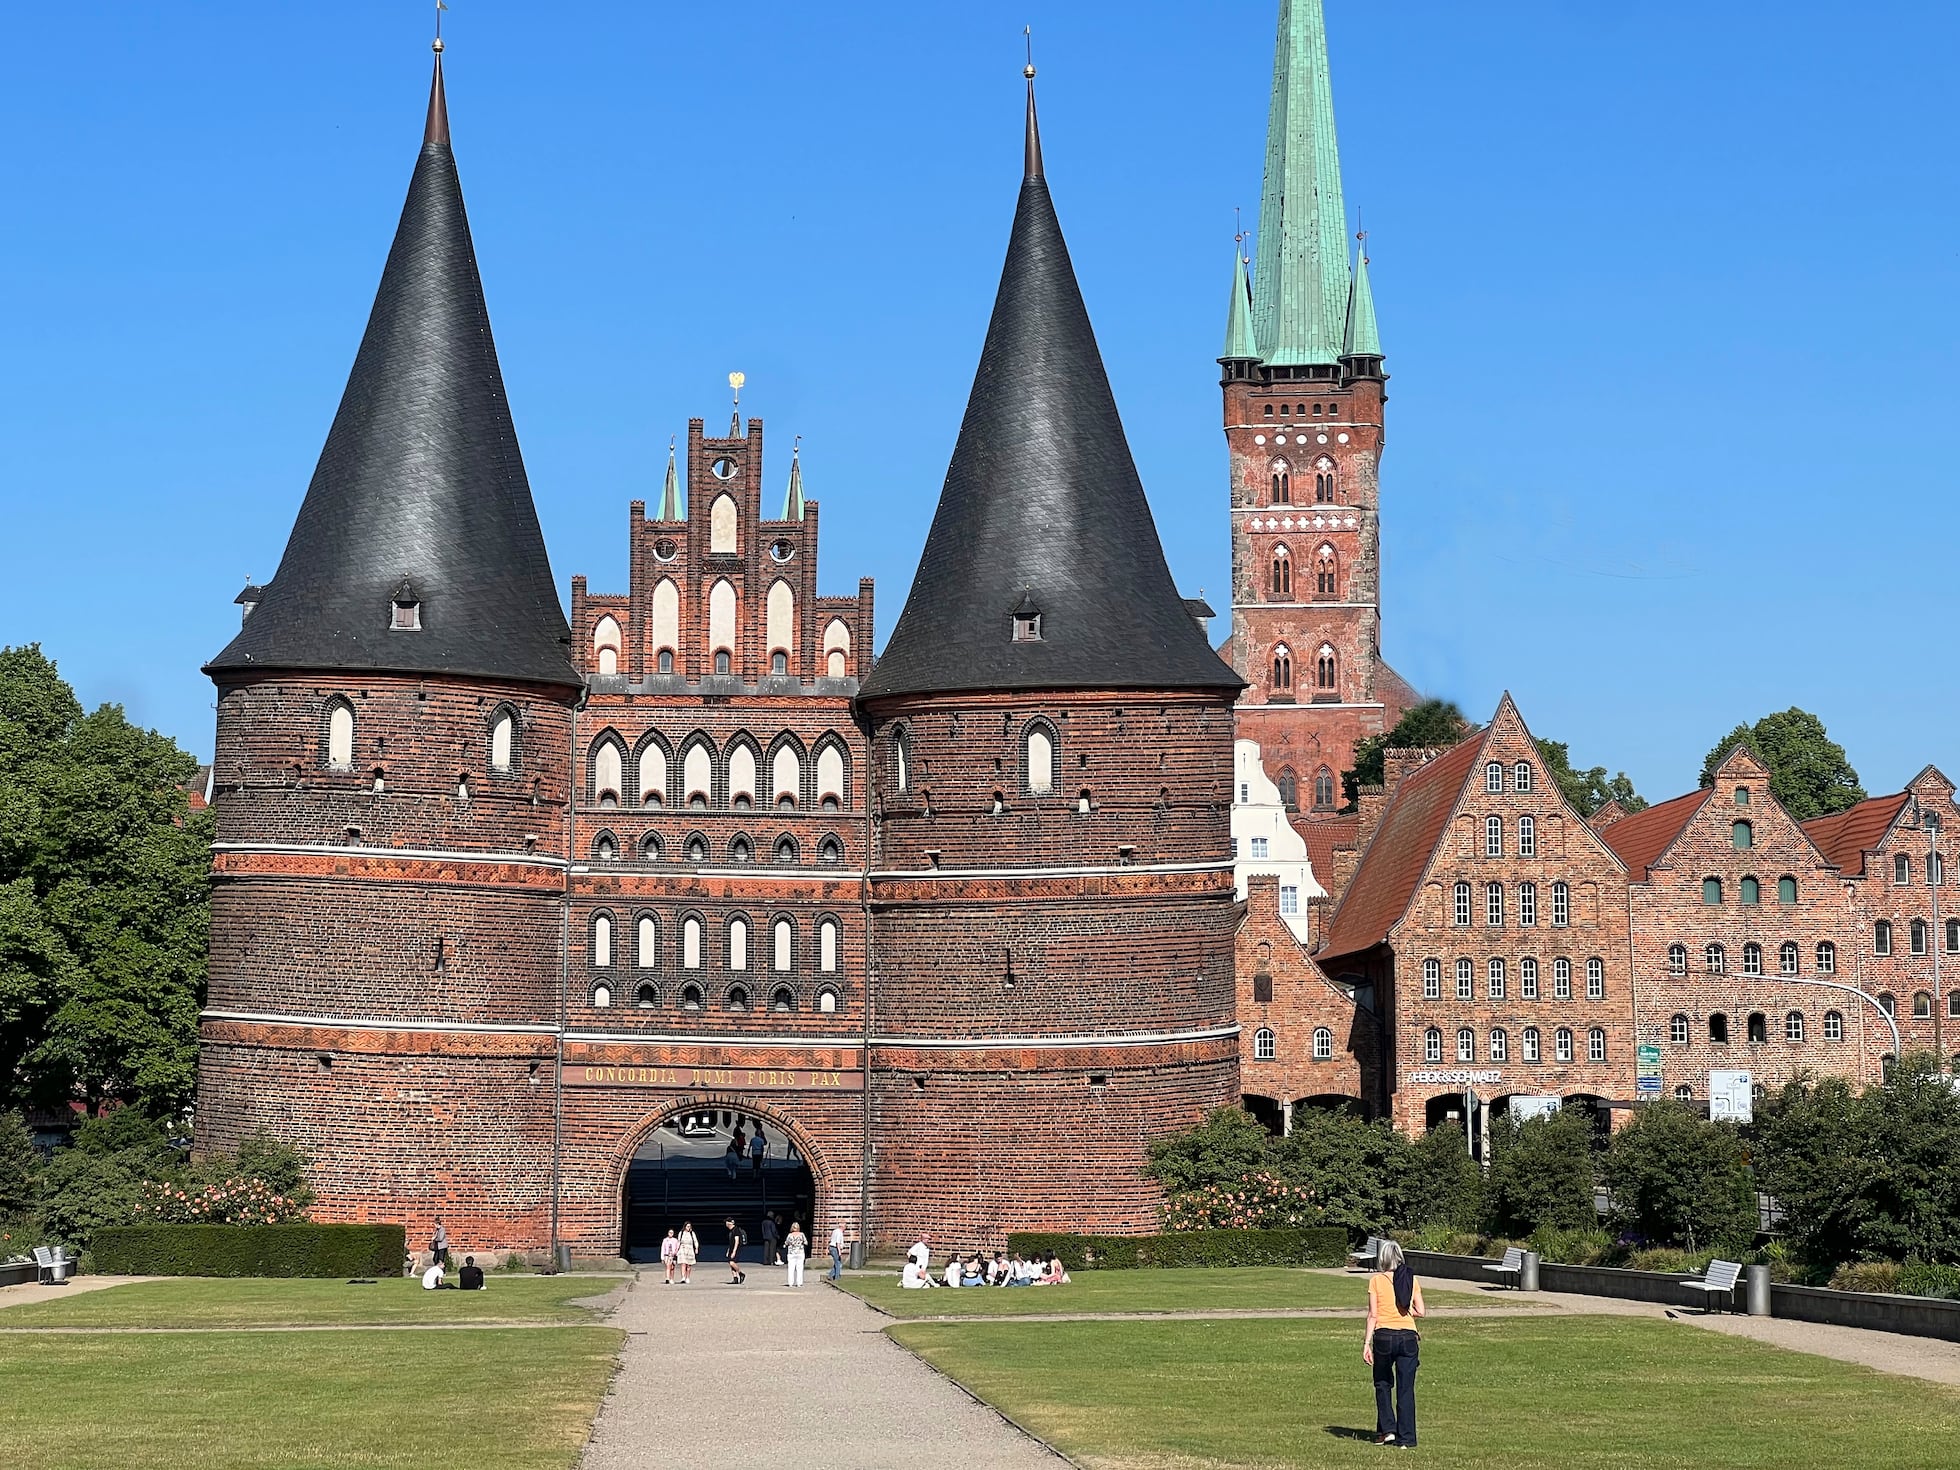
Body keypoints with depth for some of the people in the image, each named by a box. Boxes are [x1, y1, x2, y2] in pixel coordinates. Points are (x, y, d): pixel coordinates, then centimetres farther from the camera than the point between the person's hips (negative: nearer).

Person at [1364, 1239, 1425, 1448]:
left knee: (1383, 1384, 18)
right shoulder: (1411, 1279, 5)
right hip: (1408, 1337, 2)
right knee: (1406, 1388, 5)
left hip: (1384, 1336, -2)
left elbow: (1373, 1315, -5)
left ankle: (1387, 1429, 10)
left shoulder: (1376, 1280, -3)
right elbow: (1420, 1311, 2)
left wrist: (1366, 1344, -3)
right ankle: (1405, 1438, 4)